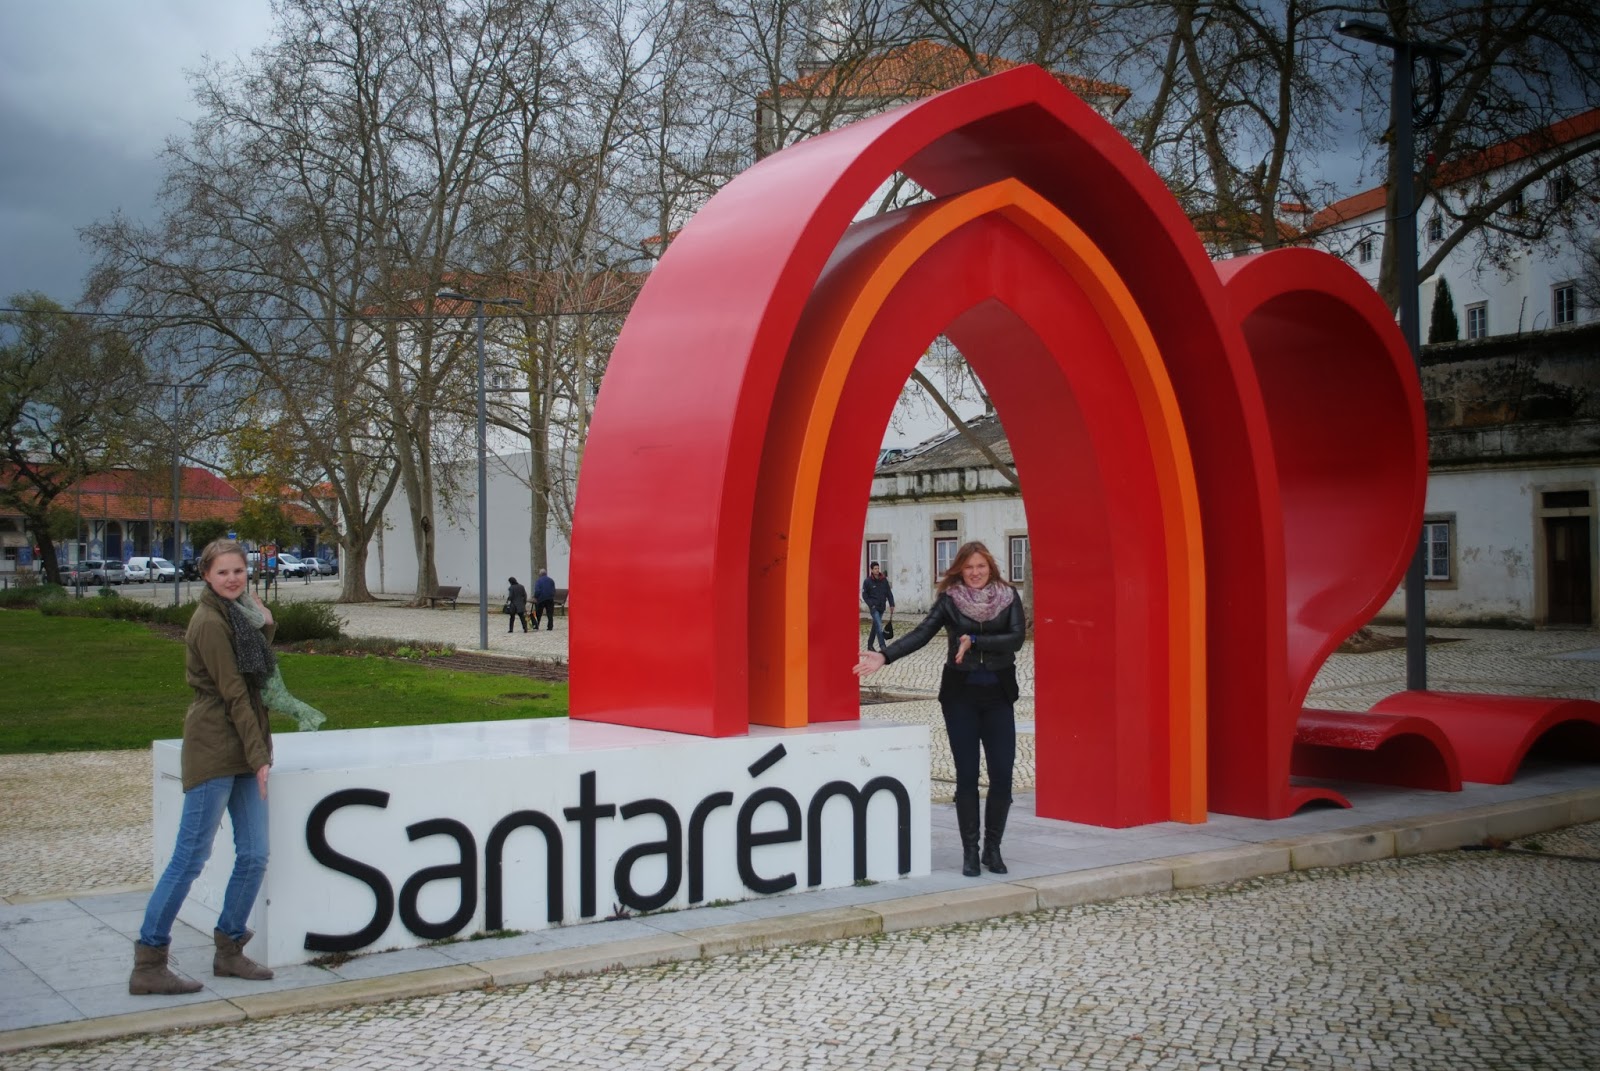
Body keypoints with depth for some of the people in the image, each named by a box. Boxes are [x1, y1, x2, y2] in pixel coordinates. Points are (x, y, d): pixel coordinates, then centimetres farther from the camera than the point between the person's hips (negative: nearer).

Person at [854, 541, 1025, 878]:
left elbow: (1016, 638, -8)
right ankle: (970, 851, 11)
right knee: (966, 776, 1)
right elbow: (921, 634, -11)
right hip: (960, 695, -1)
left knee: (1002, 774, 0)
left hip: (999, 696, 1)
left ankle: (992, 848, 15)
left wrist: (974, 641, -18)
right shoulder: (950, 600, -1)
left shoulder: (1008, 597, 3)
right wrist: (884, 656, -24)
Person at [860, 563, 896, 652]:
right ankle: (882, 646, -19)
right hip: (874, 607, -5)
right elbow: (864, 595, -3)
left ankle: (870, 645, 26)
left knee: (875, 626, 14)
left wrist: (892, 604, 0)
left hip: (882, 607, 5)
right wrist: (871, 604, -12)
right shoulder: (867, 581, -6)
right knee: (879, 626, -16)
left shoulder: (884, 580, 3)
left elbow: (889, 593, 7)